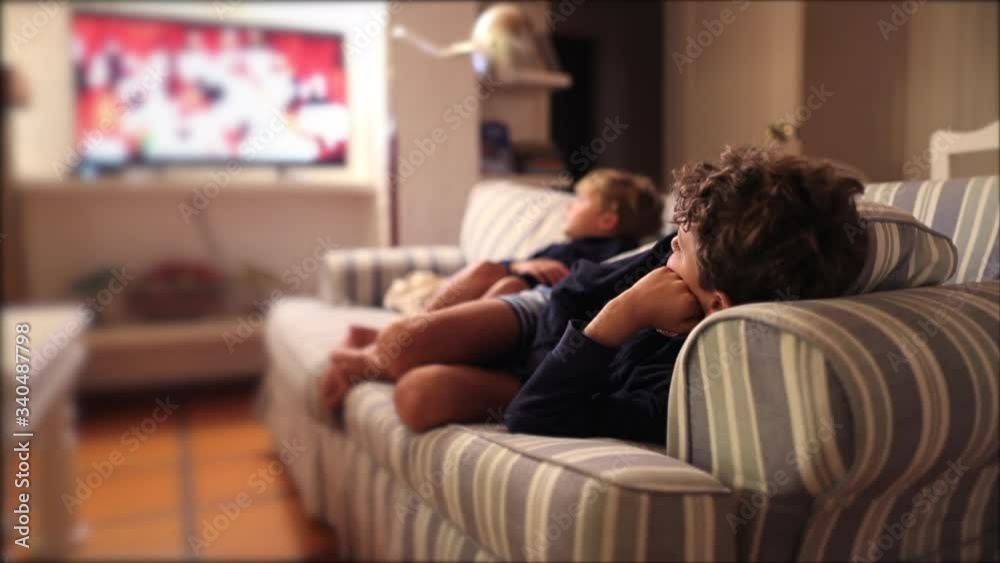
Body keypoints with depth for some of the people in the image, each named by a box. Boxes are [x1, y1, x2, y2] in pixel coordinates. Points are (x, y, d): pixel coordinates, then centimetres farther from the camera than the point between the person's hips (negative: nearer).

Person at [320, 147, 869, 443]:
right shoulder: (700, 259, -21)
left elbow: (532, 417, -39)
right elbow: (591, 285, 0)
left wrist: (623, 316, -45)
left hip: (548, 377, -4)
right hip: (553, 313, 4)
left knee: (420, 395, -24)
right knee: (406, 341, -15)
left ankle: (377, 364, 14)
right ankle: (377, 353, 24)